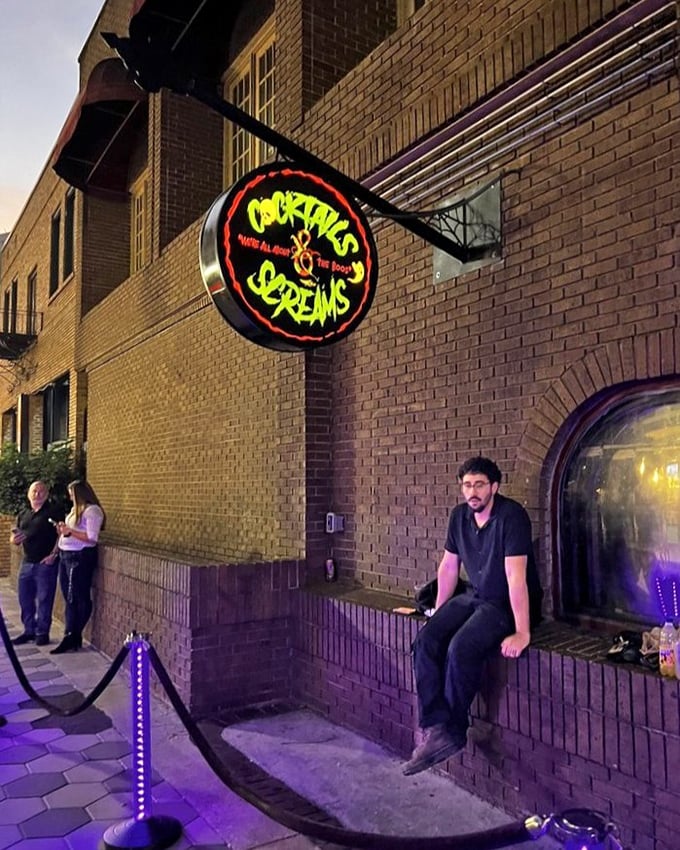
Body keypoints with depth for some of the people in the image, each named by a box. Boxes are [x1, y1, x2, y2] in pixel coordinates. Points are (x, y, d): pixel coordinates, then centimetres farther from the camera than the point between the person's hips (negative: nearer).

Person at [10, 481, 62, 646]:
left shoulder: (54, 512, -4)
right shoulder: (23, 515, 15)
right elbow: (16, 539, 19)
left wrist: (53, 554, -16)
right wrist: (14, 539, -5)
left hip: (46, 563, -6)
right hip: (27, 562, 6)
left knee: (44, 600, 1)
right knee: (25, 599, 12)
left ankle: (42, 633, 12)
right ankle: (29, 631, 25)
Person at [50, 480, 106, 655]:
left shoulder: (92, 510, -13)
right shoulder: (76, 509, 16)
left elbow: (91, 538, -20)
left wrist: (70, 531, -17)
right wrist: (63, 531, 3)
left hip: (80, 557, -10)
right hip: (66, 556, 10)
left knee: (80, 598, 1)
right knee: (69, 598, 11)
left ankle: (73, 638, 9)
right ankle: (70, 637, 16)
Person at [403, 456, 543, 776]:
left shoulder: (511, 515, -20)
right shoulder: (460, 515, 2)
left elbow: (515, 576, -26)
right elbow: (448, 566, 11)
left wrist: (522, 633, -28)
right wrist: (439, 614, 14)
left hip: (508, 603, -7)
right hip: (474, 596, 7)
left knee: (461, 650, -28)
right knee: (425, 642, -16)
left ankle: (453, 732, -6)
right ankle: (435, 730, -13)